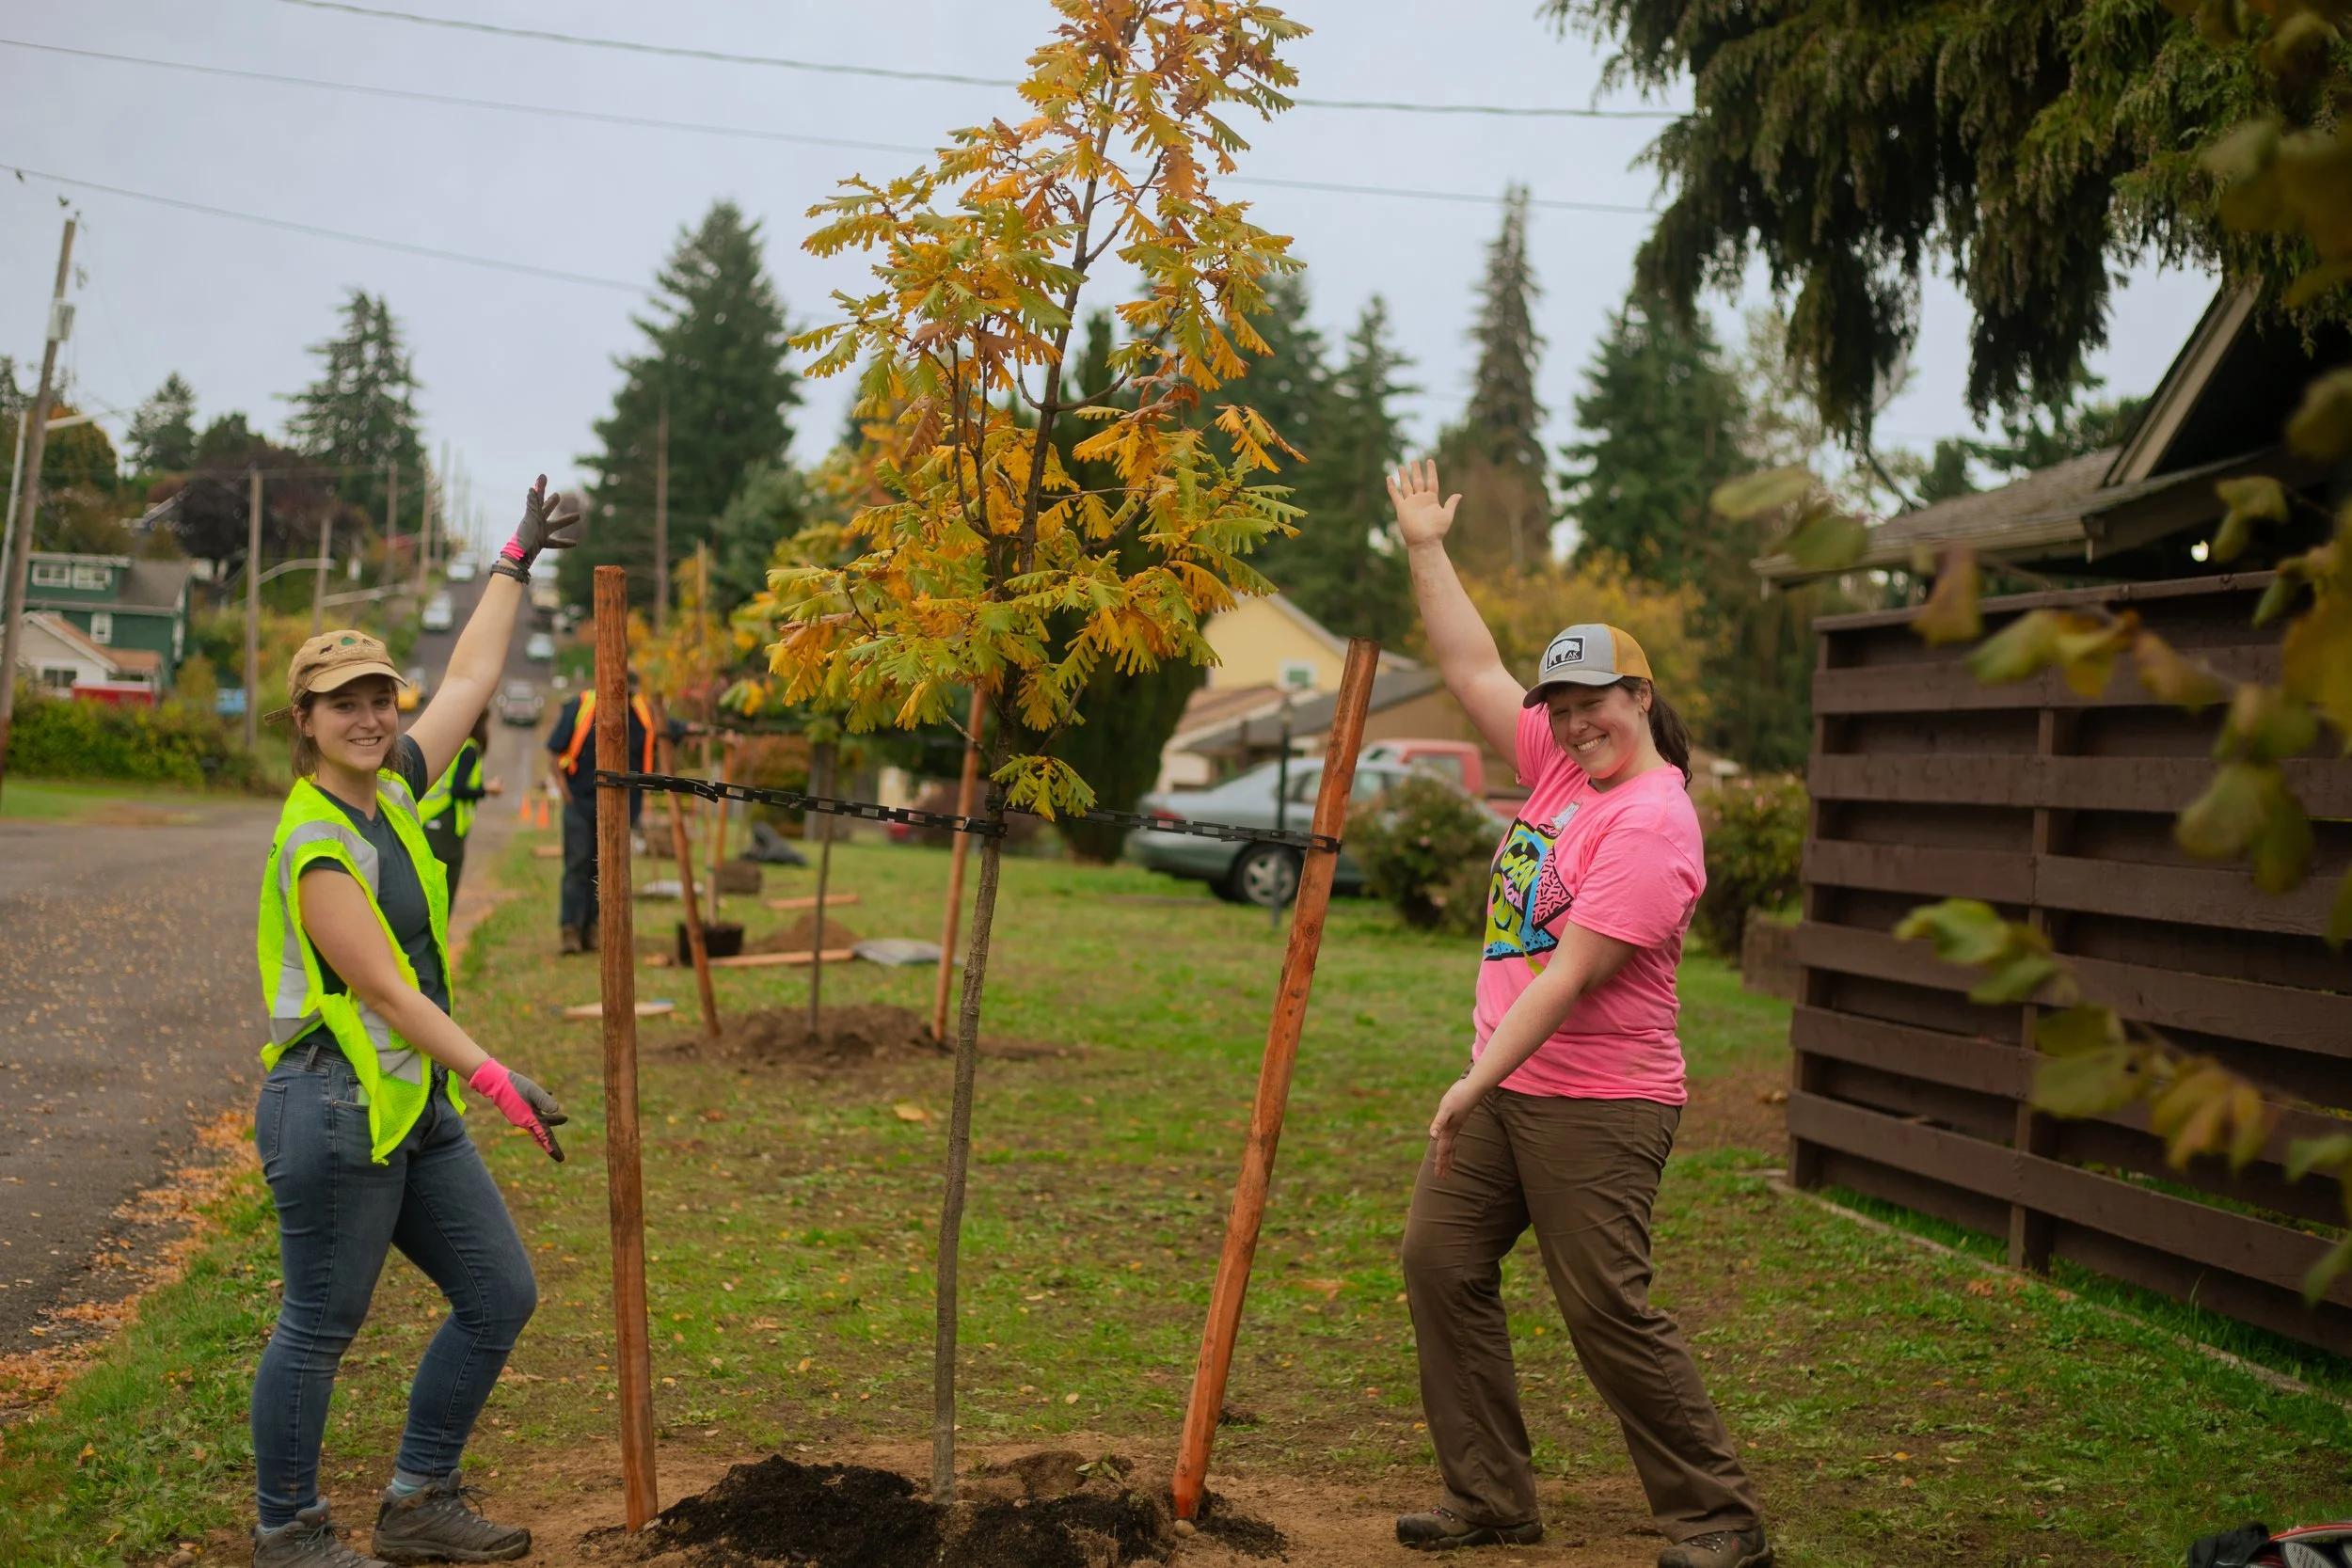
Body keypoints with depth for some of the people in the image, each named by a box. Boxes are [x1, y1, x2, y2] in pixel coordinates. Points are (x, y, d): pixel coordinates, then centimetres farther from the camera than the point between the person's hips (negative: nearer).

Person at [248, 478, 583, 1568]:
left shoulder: (392, 792, 8)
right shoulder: (313, 843, -16)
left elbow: (469, 678, 17)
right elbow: (386, 990, -19)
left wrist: (518, 561, 21)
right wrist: (496, 1079, -21)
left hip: (414, 1110, 9)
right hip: (334, 1110, -9)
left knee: (500, 1295, 10)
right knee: (320, 1327, 2)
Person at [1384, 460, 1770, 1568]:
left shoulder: (1652, 822, -18)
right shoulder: (1562, 763, 8)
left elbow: (1572, 975, -23)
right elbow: (1473, 671, 16)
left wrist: (1477, 1082, -25)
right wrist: (1426, 552, 14)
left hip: (1595, 1105, -9)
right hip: (1503, 1085, 9)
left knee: (1609, 1311, -7)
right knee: (1441, 1263, 7)